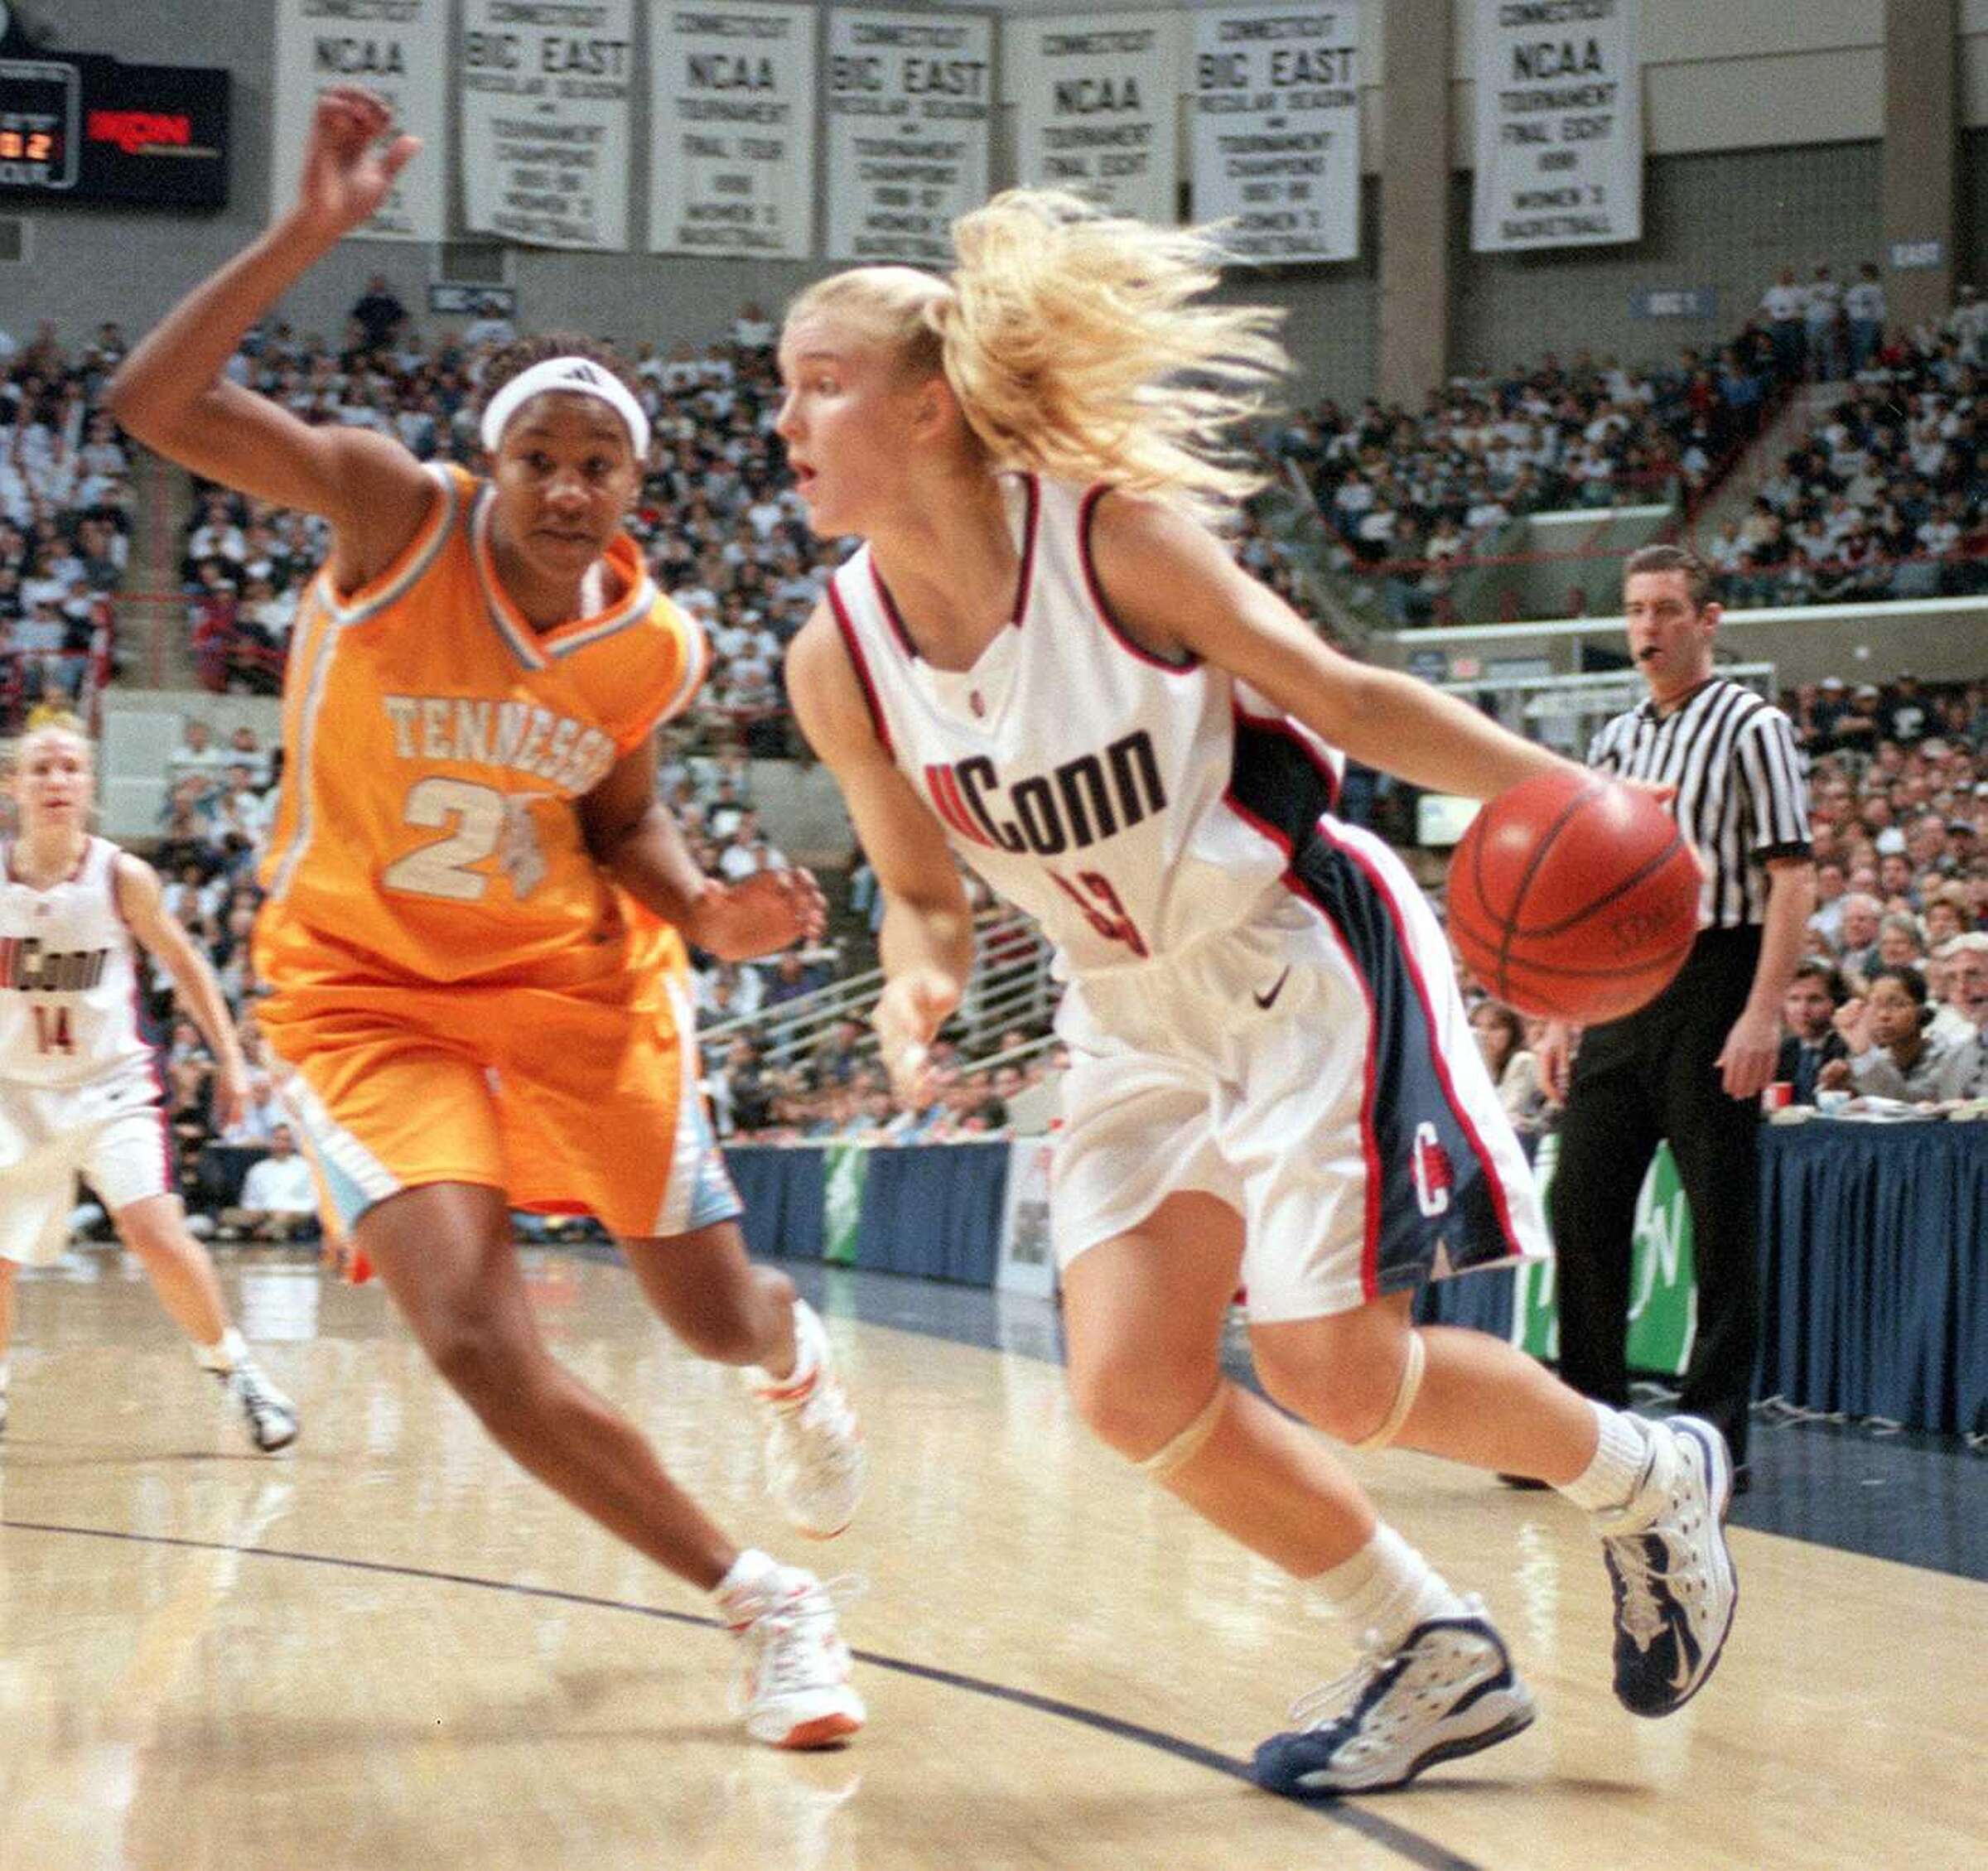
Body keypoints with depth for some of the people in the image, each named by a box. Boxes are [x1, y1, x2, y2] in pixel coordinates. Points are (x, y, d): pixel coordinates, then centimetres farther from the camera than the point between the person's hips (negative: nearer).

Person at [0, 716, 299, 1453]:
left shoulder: (122, 877, -10)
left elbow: (186, 967, 4)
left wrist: (230, 1060, 4)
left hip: (111, 1087, -2)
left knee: (154, 1232, -20)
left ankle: (231, 1365, 0)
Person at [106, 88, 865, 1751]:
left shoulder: (653, 644, -9)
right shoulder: (399, 517, -18)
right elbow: (154, 405, -29)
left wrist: (708, 912, -12)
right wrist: (311, 233, -38)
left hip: (579, 979, 2)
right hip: (367, 991, -2)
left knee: (716, 1315, 8)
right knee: (479, 1345, -19)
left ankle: (793, 1356, 51)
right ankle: (764, 1607, -1)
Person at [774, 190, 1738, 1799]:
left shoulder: (1112, 532, -21)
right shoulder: (838, 661, -9)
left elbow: (1338, 695, -13)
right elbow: (927, 890, 4)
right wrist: (920, 987, -19)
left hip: (1304, 960, -5)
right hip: (1140, 1017, 5)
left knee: (1331, 1373, -9)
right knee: (1133, 1385, -5)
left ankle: (1648, 1480, 21)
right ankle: (1435, 1659, 15)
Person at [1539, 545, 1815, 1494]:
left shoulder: (1752, 728, -3)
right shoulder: (1615, 740, 16)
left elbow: (1792, 878, -10)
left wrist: (1762, 1014, -18)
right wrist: (1560, 1014, 14)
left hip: (1712, 987, -6)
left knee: (1722, 1218, -2)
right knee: (1583, 1202, 5)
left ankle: (1717, 1433, 4)